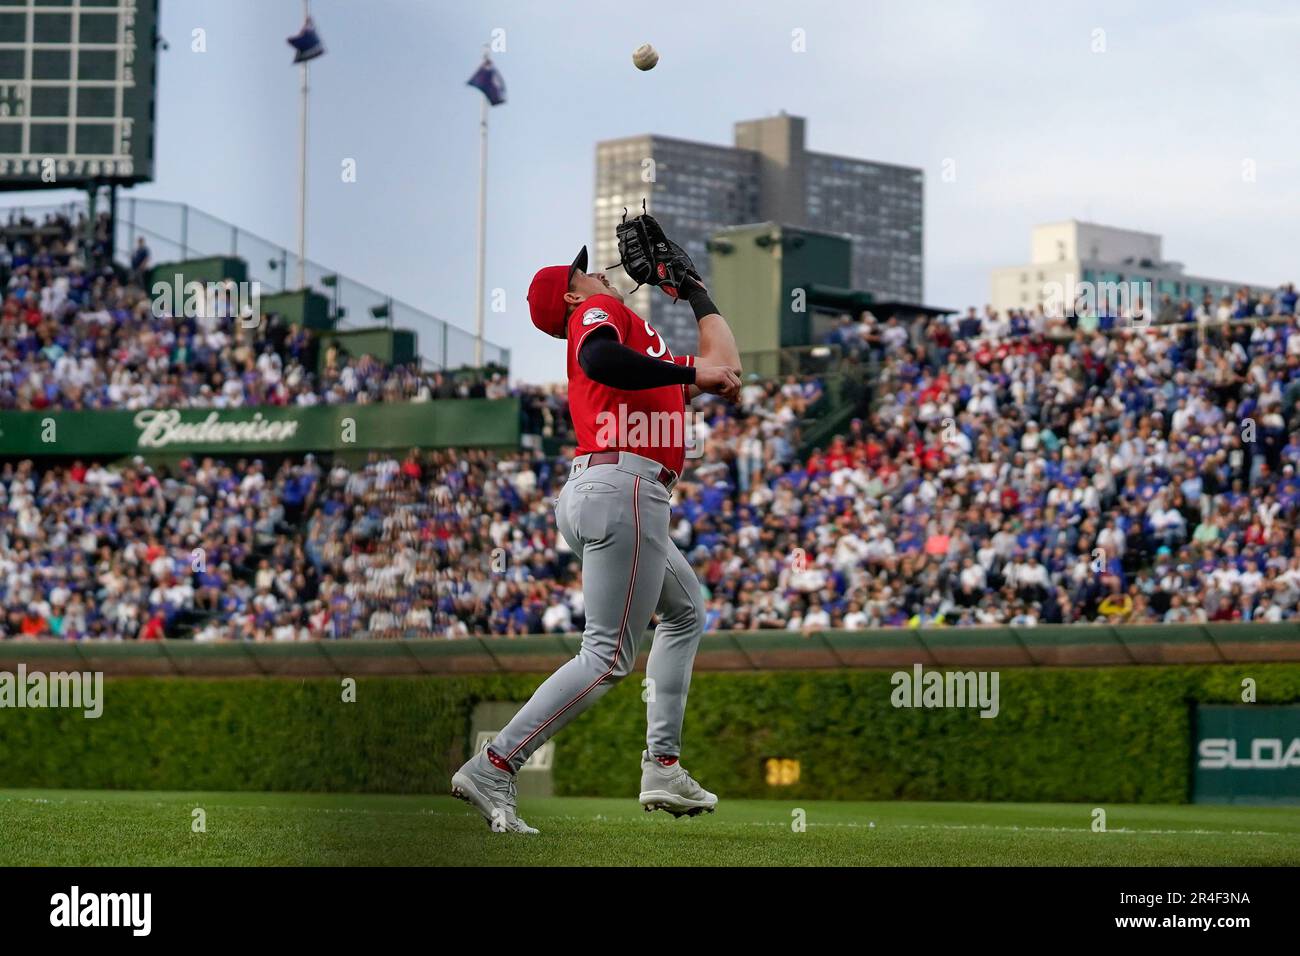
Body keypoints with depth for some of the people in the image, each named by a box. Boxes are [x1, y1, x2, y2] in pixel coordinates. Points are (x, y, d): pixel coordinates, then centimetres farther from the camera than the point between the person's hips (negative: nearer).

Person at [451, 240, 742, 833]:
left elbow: (724, 365, 27)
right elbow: (598, 360, -23)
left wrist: (696, 293, 39)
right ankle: (491, 769, -19)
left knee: (685, 612, 28)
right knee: (608, 657, -12)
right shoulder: (599, 311, 1)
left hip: (586, 495, 11)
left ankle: (662, 765, 20)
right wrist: (692, 373, -18)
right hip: (625, 491, -11)